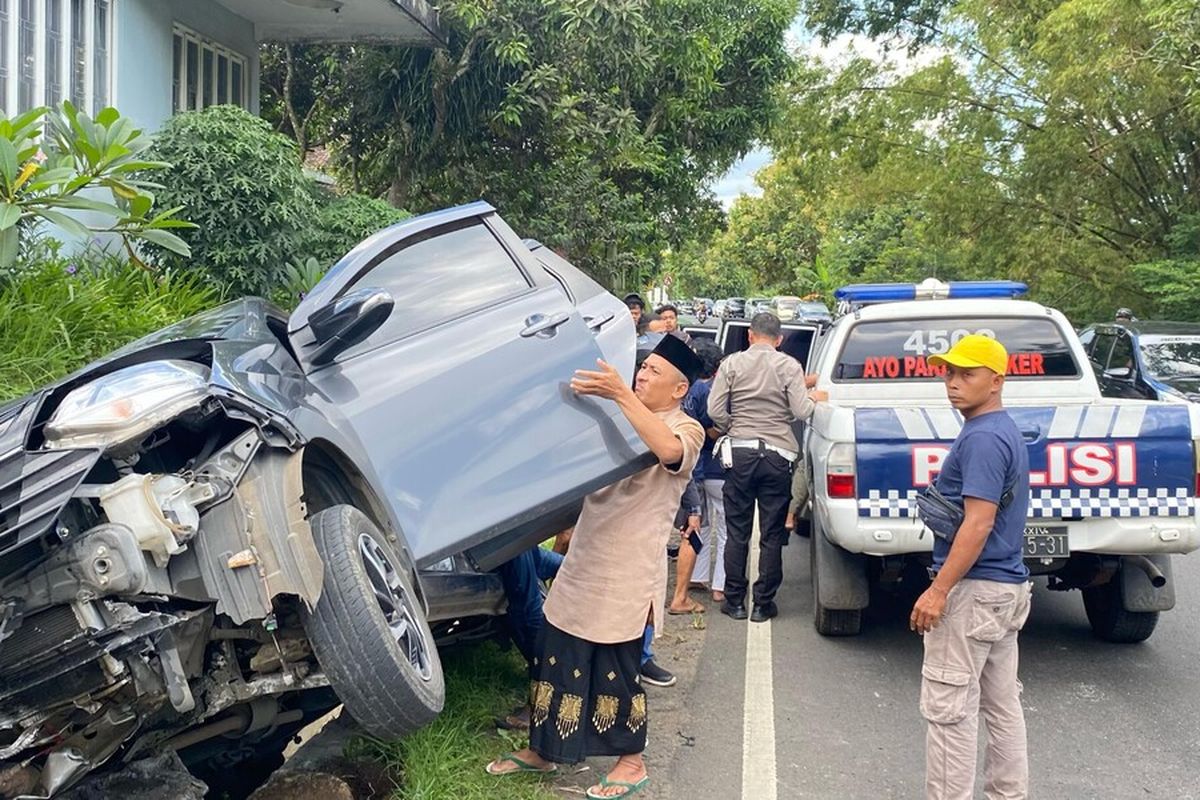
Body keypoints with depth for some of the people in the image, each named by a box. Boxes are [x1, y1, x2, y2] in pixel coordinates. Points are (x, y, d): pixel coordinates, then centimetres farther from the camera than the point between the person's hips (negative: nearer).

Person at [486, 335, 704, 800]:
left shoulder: (687, 430, -7)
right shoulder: (621, 419, 17)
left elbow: (669, 451, -32)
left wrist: (621, 394, -37)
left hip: (627, 575, -7)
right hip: (582, 564, 7)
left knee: (617, 670, 2)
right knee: (554, 658, 12)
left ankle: (632, 763, 21)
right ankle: (542, 750, 27)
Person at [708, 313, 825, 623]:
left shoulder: (732, 363, 2)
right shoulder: (789, 365, -2)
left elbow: (715, 410, -3)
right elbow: (801, 411, -7)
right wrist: (814, 398, 13)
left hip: (740, 453, 1)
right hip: (777, 455, -1)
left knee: (737, 533, 10)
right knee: (771, 535, 6)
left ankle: (734, 601, 15)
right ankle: (763, 604, 10)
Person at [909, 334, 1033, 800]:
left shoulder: (982, 438, -18)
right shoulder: (1006, 432, 13)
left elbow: (979, 523, -23)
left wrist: (939, 590, -22)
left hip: (973, 589, -10)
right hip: (1006, 586, 10)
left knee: (948, 710, -4)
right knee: (1002, 705, 15)